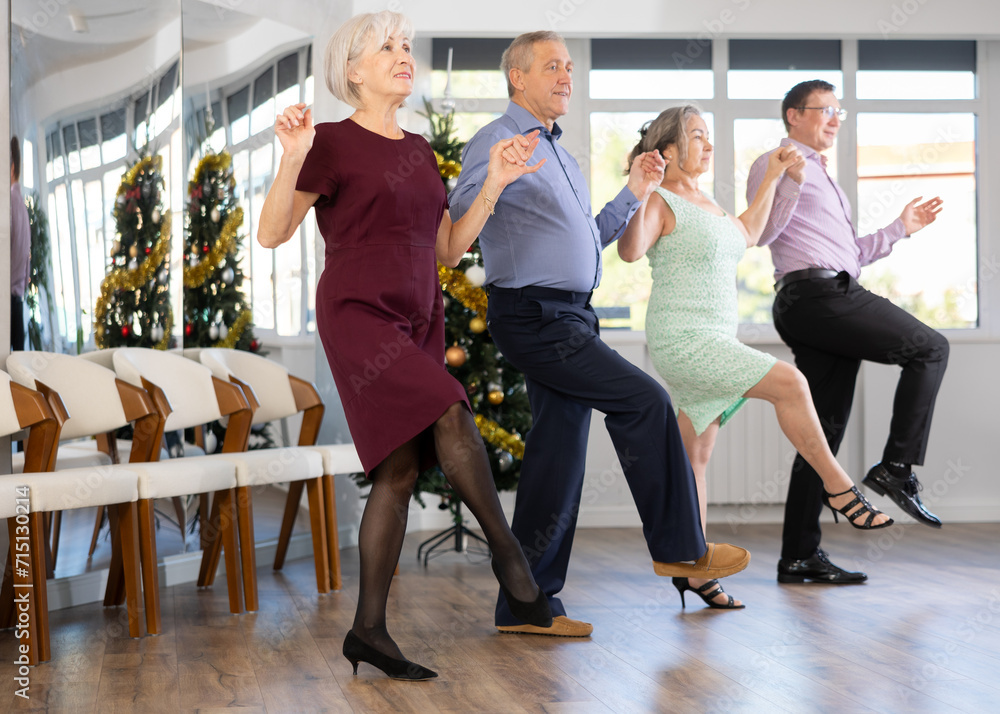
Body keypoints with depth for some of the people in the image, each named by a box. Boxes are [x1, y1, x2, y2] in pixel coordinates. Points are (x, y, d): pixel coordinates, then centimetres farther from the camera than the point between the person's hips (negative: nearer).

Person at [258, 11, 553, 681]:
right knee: (451, 415, -26)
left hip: (420, 319, 7)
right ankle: (509, 552, -10)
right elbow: (271, 234, -7)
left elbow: (448, 249, 16)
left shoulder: (420, 150, 16)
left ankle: (369, 630, 4)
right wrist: (293, 158, -20)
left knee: (400, 470, 0)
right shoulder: (334, 142, -2)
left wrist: (494, 186, 9)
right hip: (357, 312, -7)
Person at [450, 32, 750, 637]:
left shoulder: (562, 156, 23)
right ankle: (679, 548, -2)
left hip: (569, 317, 9)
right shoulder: (496, 142, -6)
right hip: (533, 315, -9)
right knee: (643, 399, -14)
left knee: (559, 452, 6)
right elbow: (459, 216, -19)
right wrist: (497, 176, -36)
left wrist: (634, 193, 17)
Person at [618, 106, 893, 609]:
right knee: (788, 382, -18)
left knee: (695, 458, 8)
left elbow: (745, 234, 33)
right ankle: (837, 486, -4)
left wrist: (772, 178, 32)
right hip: (682, 339, -9)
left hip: (714, 340, 9)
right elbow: (630, 251, -27)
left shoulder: (703, 203, 17)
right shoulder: (661, 201, -9)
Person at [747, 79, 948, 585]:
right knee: (930, 349, -11)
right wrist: (792, 181, -19)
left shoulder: (823, 178, 33)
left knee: (825, 431, 4)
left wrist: (900, 229, 24)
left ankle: (799, 557, 4)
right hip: (815, 295, -9)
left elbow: (848, 254, 31)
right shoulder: (775, 164, 4)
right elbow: (759, 234, -11)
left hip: (834, 298, 9)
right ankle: (896, 466, -12)